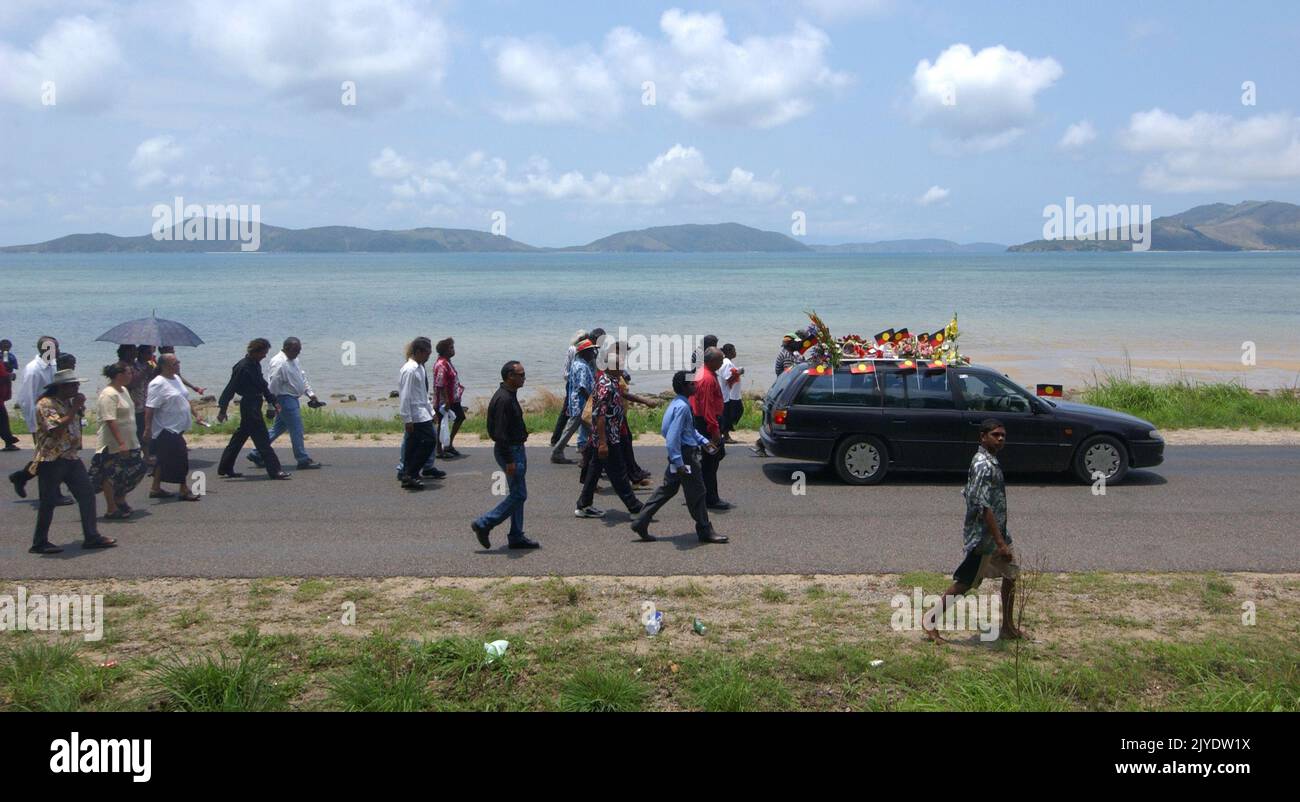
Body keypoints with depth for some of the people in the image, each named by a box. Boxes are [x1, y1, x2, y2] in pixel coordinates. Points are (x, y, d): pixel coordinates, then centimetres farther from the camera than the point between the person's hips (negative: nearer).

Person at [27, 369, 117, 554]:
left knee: (87, 495, 4)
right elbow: (57, 430, -26)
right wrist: (74, 409, -22)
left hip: (72, 457, 8)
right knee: (48, 502, 0)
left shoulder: (69, 402, 13)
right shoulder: (46, 404, -14)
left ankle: (91, 537, 8)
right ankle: (40, 543, 11)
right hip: (51, 460, -8)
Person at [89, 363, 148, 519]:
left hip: (129, 443, 9)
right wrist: (121, 443, -29)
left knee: (136, 471, 11)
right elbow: (110, 421, -26)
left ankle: (120, 500, 27)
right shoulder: (109, 394, -19)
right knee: (111, 476, 2)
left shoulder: (124, 390, 11)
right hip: (113, 444, -9)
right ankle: (112, 510, 10)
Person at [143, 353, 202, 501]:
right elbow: (150, 408, -22)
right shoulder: (158, 384, -17)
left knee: (164, 460, 15)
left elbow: (186, 400, 22)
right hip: (167, 430, -9)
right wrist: (148, 428, -26)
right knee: (180, 459, -6)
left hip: (177, 429, 9)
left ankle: (156, 488, 23)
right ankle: (184, 490, 1)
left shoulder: (176, 378, 11)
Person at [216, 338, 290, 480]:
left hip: (254, 406, 10)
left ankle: (225, 468, 23)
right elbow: (230, 389, -19)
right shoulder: (242, 367, -17)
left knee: (240, 437, 15)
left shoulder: (255, 365, 11)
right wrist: (222, 409, -20)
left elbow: (263, 386, 21)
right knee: (262, 439, -7)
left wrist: (274, 402, 19)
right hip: (249, 406, -10)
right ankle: (274, 470, -4)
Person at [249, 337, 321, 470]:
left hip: (292, 399, 10)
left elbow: (302, 377, 20)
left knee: (278, 428, 15)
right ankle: (303, 460, 2)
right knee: (296, 430, -5)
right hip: (286, 399, -10)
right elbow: (273, 385, -19)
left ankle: (256, 454, 22)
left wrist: (310, 393, 11)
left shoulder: (293, 360, 13)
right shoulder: (279, 363, -19)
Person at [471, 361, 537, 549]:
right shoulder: (503, 399, -21)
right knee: (518, 495, -6)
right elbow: (500, 433, -25)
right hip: (510, 451, -11)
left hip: (516, 449, 11)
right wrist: (509, 461, -24)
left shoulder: (510, 396, 11)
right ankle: (483, 524, 1)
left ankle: (516, 536, 18)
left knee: (518, 494, 13)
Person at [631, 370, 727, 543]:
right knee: (696, 493, 1)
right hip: (685, 455, -10)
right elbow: (673, 436, -26)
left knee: (668, 488, 15)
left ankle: (641, 523, 16)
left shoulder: (680, 404, 11)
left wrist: (703, 441, 17)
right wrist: (678, 463, -27)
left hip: (679, 454, 10)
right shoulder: (681, 407, -21)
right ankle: (705, 531, 12)